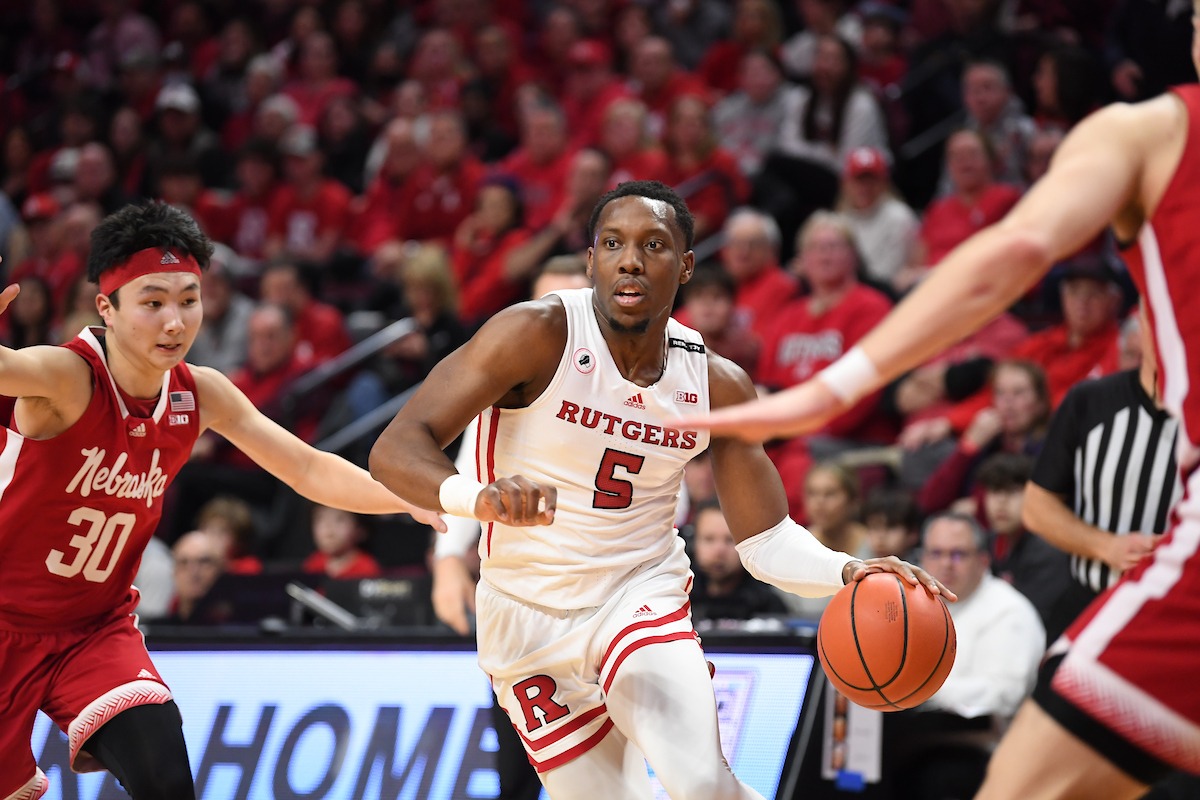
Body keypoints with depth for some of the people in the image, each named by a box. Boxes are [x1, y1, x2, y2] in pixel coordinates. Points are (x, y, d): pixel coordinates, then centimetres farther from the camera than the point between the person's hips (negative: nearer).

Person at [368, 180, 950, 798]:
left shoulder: (718, 387, -5)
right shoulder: (539, 335, -18)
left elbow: (767, 540, 3)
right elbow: (395, 450, -25)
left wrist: (847, 573, -20)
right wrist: (480, 498, -47)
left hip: (642, 600, 1)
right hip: (529, 617, -1)